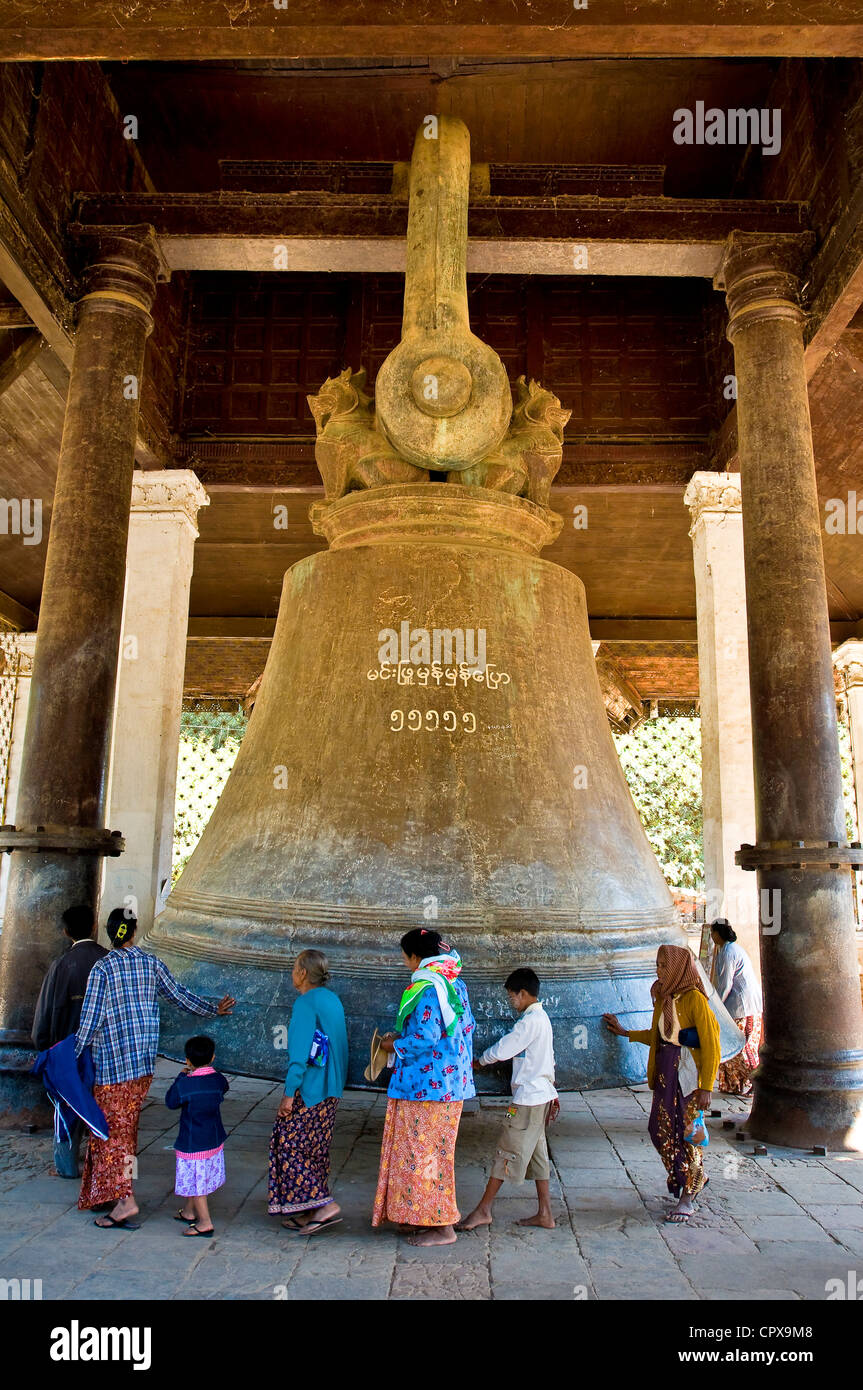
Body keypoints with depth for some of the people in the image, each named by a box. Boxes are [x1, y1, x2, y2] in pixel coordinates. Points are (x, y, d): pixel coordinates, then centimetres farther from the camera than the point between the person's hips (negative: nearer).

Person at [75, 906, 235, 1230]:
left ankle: (125, 1199, -8)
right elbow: (179, 995, 10)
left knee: (114, 1130, -1)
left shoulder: (102, 969, -10)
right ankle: (116, 1189, 25)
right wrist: (214, 1010, 24)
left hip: (112, 1062, -5)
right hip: (143, 1061, 5)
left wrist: (74, 1056, 1)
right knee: (126, 1127, 16)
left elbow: (91, 1019, -11)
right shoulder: (151, 963, 2)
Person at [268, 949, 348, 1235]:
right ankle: (312, 1211, 20)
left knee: (292, 1145, -1)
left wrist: (289, 1093, -17)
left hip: (309, 1091, -9)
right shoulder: (332, 1000, 12)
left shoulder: (306, 1003, -15)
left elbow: (299, 1052, -20)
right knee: (315, 1147, 14)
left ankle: (325, 1205, -4)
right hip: (330, 1090, 9)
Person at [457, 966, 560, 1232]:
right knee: (536, 1153, 13)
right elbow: (548, 1061, 21)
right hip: (541, 1095, 10)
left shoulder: (531, 1021, -19)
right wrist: (552, 1096, 26)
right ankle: (545, 1213, 18)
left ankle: (483, 1210, 4)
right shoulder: (541, 1018, 13)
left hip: (528, 1097, -10)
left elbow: (502, 1050, -21)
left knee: (508, 1151, -3)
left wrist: (478, 1061, -3)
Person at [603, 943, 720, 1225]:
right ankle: (695, 1177, 33)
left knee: (686, 1132, 1)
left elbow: (711, 1045, -14)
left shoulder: (695, 999, -15)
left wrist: (706, 1087, -16)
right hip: (665, 1072, 7)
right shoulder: (663, 997, 7)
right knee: (661, 1130, 10)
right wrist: (625, 1032, 20)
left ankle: (688, 1197, 18)